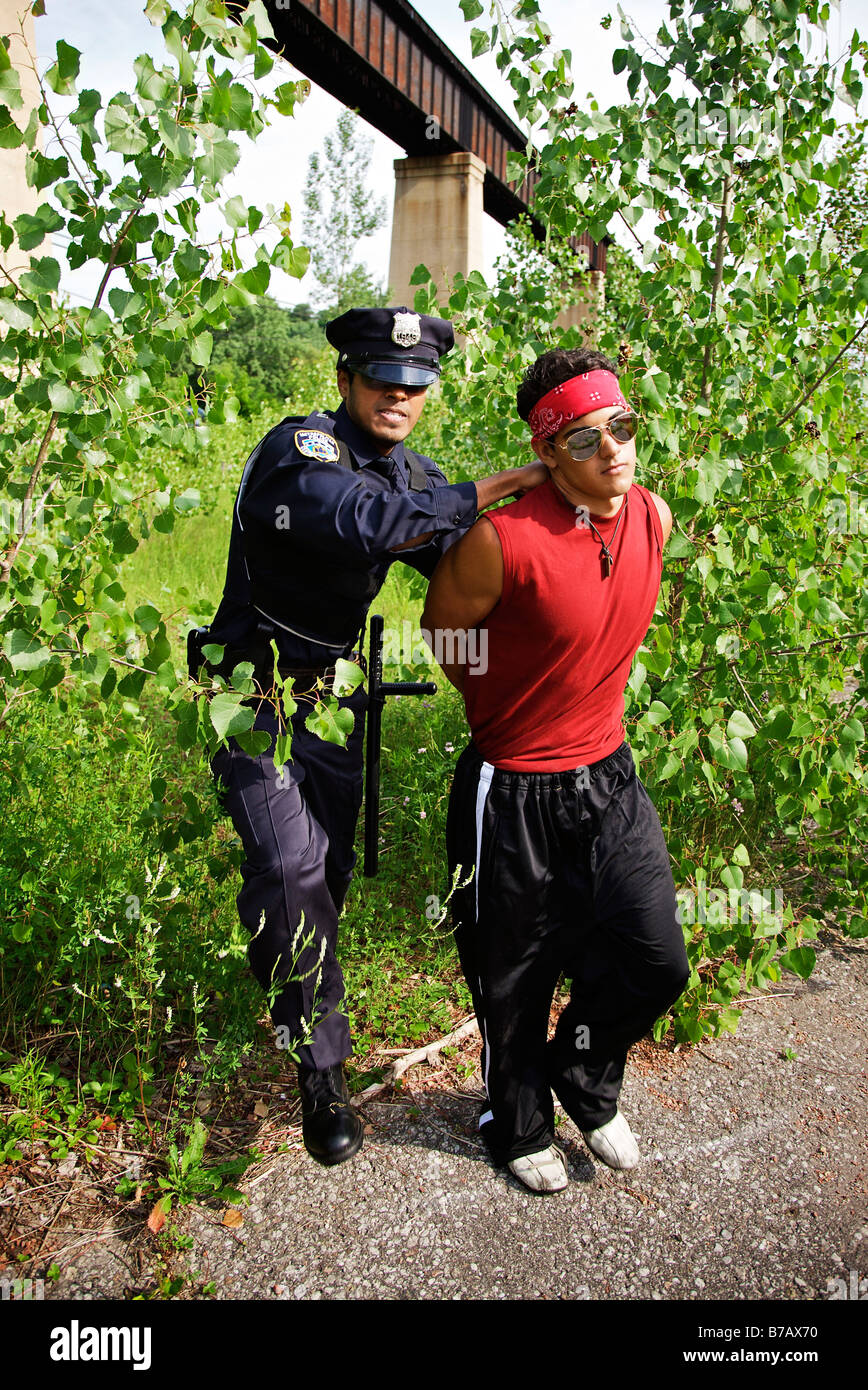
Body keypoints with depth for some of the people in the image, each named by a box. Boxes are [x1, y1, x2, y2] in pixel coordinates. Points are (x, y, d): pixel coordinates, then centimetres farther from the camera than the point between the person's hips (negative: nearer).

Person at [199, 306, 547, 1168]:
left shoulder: (412, 477, 7)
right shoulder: (299, 449, -17)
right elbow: (367, 523, -36)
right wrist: (489, 491, -30)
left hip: (332, 696, 7)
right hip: (255, 695, -7)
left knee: (331, 868, 12)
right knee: (290, 870, -15)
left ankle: (298, 1000, 36)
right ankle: (322, 1071, -2)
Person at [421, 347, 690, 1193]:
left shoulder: (655, 519, -4)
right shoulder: (501, 541, -24)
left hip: (609, 779, 5)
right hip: (513, 795, -5)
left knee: (655, 963, 5)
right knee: (516, 981, 13)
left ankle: (583, 1077, 39)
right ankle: (520, 1125, 43)